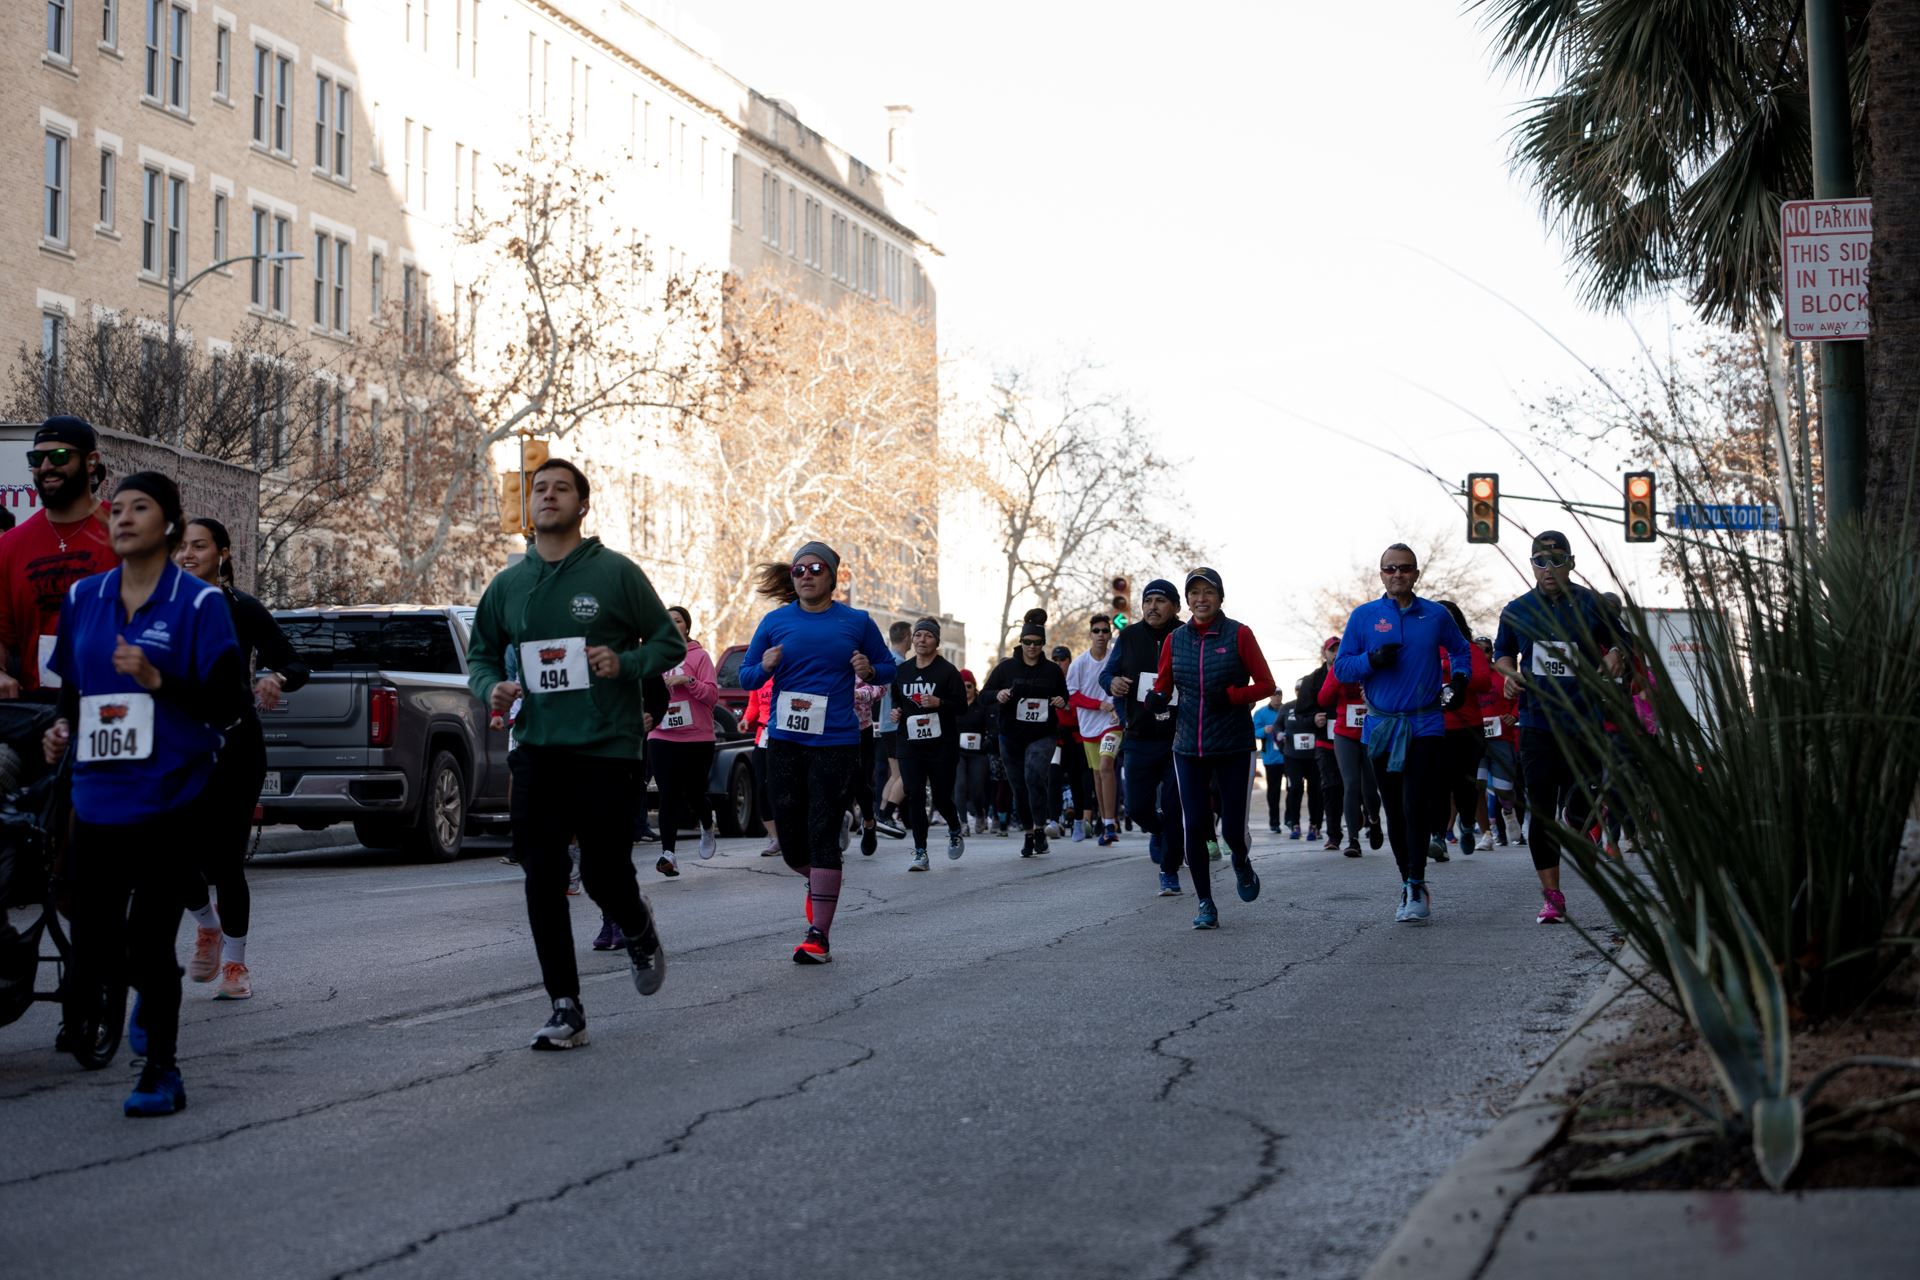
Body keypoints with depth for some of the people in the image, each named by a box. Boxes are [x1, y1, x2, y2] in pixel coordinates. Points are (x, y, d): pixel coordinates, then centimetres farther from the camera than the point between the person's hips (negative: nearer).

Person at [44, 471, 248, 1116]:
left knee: (151, 941, -4)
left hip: (170, 801, -4)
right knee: (91, 962, 2)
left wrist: (157, 680, -19)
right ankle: (151, 986, 36)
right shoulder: (83, 597, 11)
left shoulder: (198, 603, -4)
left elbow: (228, 705, -7)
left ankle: (161, 1073, 13)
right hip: (98, 801, 5)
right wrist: (62, 729, 4)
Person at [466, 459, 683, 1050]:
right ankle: (566, 1010, 3)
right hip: (538, 750, 3)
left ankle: (638, 929, 37)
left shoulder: (617, 573, -1)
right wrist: (490, 687, -3)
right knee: (542, 880, -4)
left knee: (604, 875, 0)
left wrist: (626, 663, -16)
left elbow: (670, 642, 3)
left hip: (609, 750, -3)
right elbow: (480, 654, 20)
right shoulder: (508, 585, 9)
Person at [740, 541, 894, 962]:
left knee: (823, 836, -9)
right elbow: (746, 678, 10)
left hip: (835, 742, -3)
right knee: (791, 840, 6)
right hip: (785, 742, 3)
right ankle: (817, 882, 41)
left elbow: (888, 667, 12)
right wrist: (765, 667, -12)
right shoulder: (776, 622, 7)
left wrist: (869, 671, -10)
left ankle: (819, 935, -6)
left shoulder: (857, 622, 3)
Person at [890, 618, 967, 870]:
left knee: (941, 797, 3)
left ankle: (955, 829, 36)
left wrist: (939, 702, -21)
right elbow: (895, 698, 24)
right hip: (909, 743, 3)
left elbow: (962, 705, -5)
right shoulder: (902, 670, 10)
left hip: (942, 745, -3)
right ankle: (920, 852, -2)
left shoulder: (947, 671, -4)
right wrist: (896, 711, 2)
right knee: (915, 796, -6)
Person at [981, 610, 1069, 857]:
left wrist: (1062, 701, -6)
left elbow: (1064, 695, 18)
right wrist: (998, 695, -19)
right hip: (1011, 737, 2)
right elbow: (984, 694, 3)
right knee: (1019, 787, 7)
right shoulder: (1006, 667, 2)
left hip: (1042, 735, -2)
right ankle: (1029, 833, 25)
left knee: (1035, 773, -27)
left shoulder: (1053, 670, 4)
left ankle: (1040, 828, -18)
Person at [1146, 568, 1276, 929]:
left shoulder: (1239, 634, -3)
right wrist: (1156, 699, -10)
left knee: (1233, 829, -2)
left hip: (1234, 747, -2)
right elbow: (1162, 686, 12)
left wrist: (1231, 695, -17)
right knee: (1194, 827, -5)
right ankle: (1205, 904, 9)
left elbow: (1265, 684, -1)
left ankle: (1242, 862, 35)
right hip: (1188, 749, 3)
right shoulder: (1175, 639, 7)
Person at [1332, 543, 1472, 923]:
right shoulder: (1364, 616, 4)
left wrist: (1460, 674, 3)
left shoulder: (1436, 615, 5)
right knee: (1395, 811, 7)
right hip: (1381, 728, 2)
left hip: (1426, 726, -1)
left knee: (1416, 806, -14)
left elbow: (1459, 649, 23)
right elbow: (1341, 667, 3)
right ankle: (1411, 887, 18)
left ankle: (1415, 886, -11)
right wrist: (1372, 659, -16)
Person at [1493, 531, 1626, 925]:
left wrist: (1615, 657, -12)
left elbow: (1619, 642, 10)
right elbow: (1502, 652, 21)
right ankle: (1551, 896, 6)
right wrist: (1509, 673, 0)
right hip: (1536, 725, 2)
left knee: (1580, 809, -5)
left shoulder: (1591, 605, 0)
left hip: (1584, 725, -2)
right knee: (1541, 814, 0)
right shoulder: (1516, 611, 7)